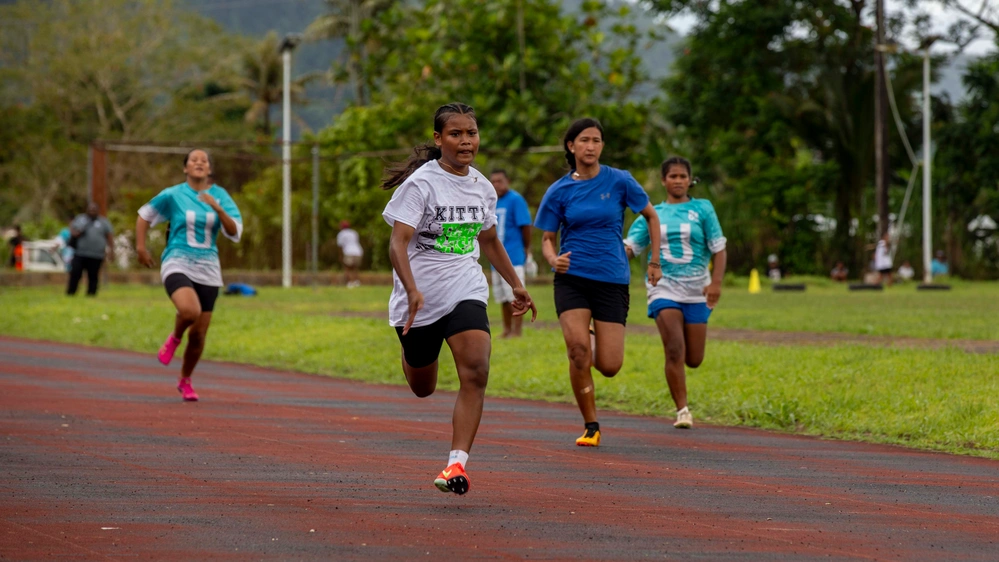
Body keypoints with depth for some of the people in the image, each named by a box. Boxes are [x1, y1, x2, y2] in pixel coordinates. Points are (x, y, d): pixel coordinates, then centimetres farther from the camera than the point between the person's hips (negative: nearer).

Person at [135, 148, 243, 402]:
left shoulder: (220, 196, 4)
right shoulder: (172, 195, 0)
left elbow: (235, 232, -4)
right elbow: (144, 215, 14)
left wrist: (217, 208, -18)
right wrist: (140, 246, 6)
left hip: (207, 270, 3)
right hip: (177, 264, -3)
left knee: (198, 334, 5)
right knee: (190, 311, -33)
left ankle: (185, 381, 30)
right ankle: (175, 338, 1)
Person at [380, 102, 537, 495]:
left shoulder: (482, 187, 6)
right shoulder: (421, 183, -13)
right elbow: (398, 243, -22)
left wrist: (515, 284, 27)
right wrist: (412, 290, -36)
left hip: (466, 292, 3)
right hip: (420, 297, -3)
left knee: (475, 373, -20)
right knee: (422, 389, 15)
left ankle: (456, 463, -21)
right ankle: (409, 350, 53)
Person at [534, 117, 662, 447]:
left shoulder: (619, 181, -1)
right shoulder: (559, 192, 2)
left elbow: (651, 216, 12)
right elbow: (547, 239, 7)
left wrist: (655, 261, 10)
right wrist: (553, 259, -15)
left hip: (613, 281, 0)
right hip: (572, 279, 0)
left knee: (609, 367, -6)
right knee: (577, 349, -22)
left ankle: (597, 342, 33)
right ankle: (590, 426, -7)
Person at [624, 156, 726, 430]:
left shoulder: (702, 209, 5)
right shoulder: (652, 214, 8)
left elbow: (719, 249, 2)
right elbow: (629, 247, 4)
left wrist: (716, 282, -12)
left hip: (696, 290, 0)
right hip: (664, 287, 0)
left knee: (694, 360, 1)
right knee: (674, 350, -16)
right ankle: (682, 410, -9)